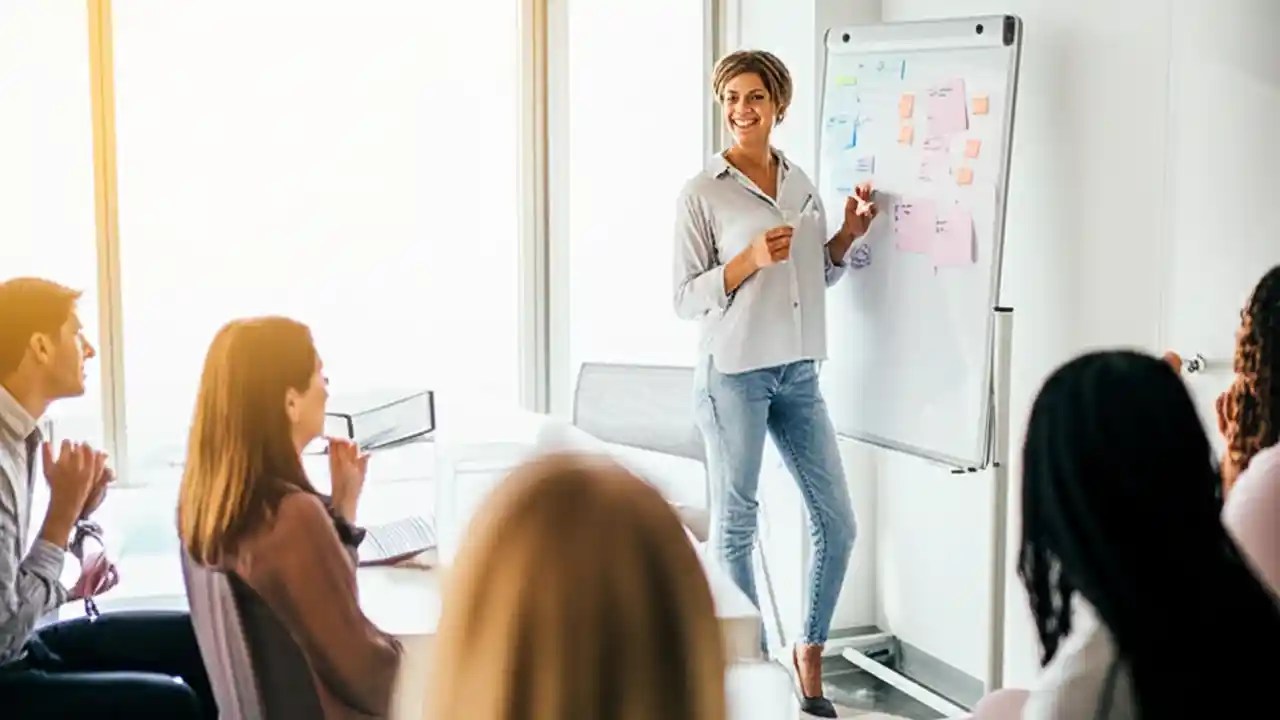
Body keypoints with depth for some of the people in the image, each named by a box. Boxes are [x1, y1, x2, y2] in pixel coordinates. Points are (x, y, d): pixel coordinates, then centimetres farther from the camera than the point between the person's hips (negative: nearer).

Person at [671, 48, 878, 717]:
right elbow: (685, 299, -7)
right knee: (735, 525, 4)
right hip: (734, 373, -6)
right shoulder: (702, 193, -7)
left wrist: (850, 231, 2)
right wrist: (750, 260, -20)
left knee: (836, 522, 8)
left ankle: (809, 654, 24)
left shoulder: (800, 182, 10)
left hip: (798, 371, 6)